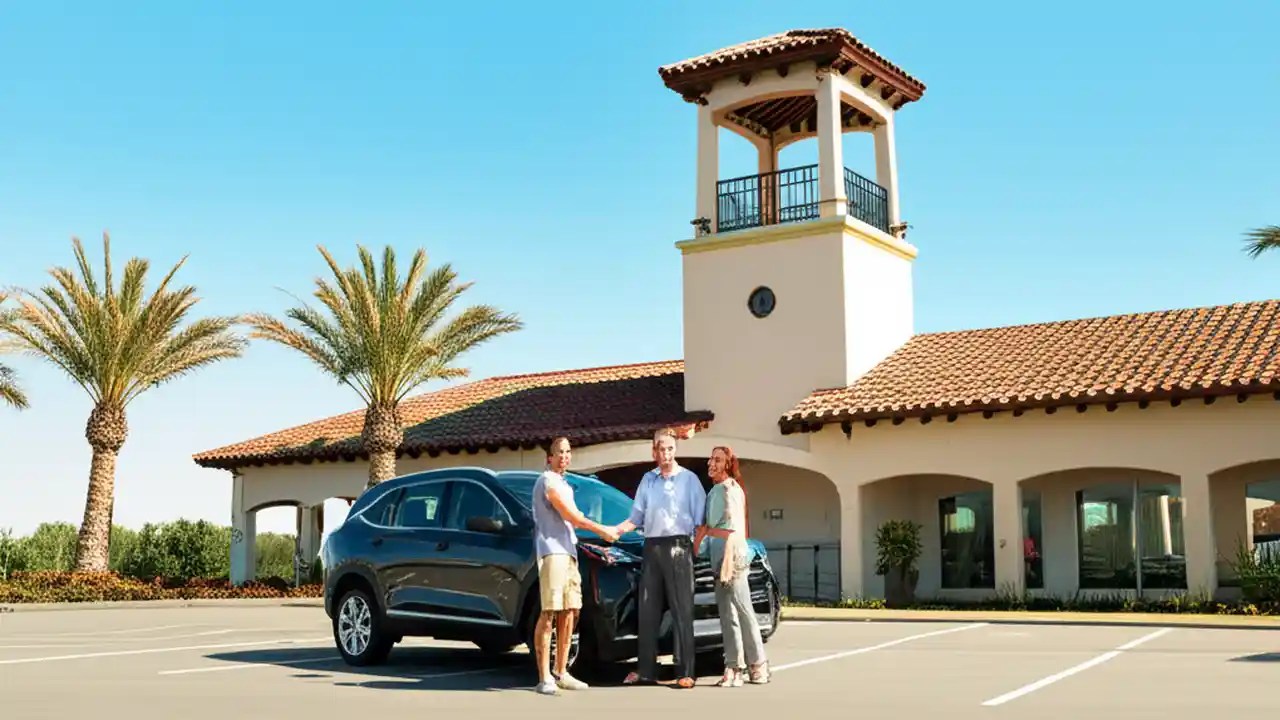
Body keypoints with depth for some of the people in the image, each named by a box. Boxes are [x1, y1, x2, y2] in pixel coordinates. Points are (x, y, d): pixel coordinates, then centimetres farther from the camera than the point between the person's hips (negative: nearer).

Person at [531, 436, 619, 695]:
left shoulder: (563, 484, 24)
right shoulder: (548, 480, -6)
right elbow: (572, 516, -11)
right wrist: (602, 531, -5)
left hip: (568, 551, 10)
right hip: (552, 551, -10)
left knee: (569, 613, 8)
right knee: (549, 613, -11)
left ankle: (561, 674, 14)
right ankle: (544, 678, -12)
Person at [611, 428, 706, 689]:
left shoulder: (689, 479, 2)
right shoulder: (648, 480, 14)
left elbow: (700, 521, -1)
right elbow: (636, 518, 13)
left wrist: (696, 550, -11)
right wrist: (614, 530, -2)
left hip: (677, 548, -4)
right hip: (651, 549, 4)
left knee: (681, 611, -4)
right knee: (648, 611, 6)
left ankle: (685, 673, -4)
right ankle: (645, 670, 13)